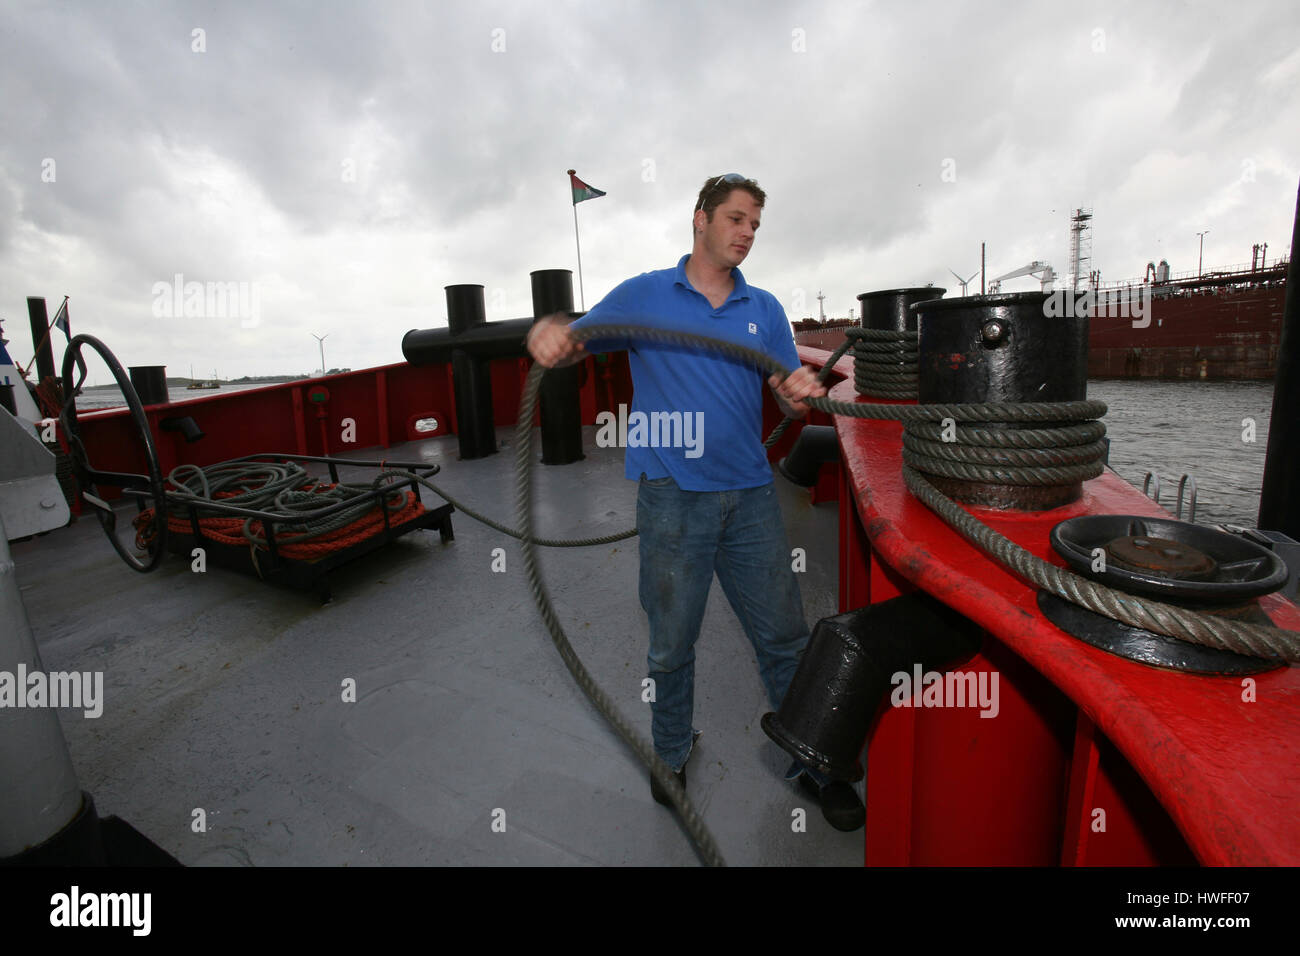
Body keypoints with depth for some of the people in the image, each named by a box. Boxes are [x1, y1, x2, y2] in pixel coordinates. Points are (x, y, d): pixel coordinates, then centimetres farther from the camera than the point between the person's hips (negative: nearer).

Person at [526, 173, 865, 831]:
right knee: (671, 643, 9)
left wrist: (801, 394, -14)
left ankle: (814, 763, 28)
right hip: (673, 497, -2)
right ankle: (671, 759, 34)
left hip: (750, 493, 3)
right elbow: (574, 343, 3)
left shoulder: (764, 309, 14)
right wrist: (550, 332, -21)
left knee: (785, 637, 7)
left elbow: (791, 402, 10)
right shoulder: (643, 295, 6)